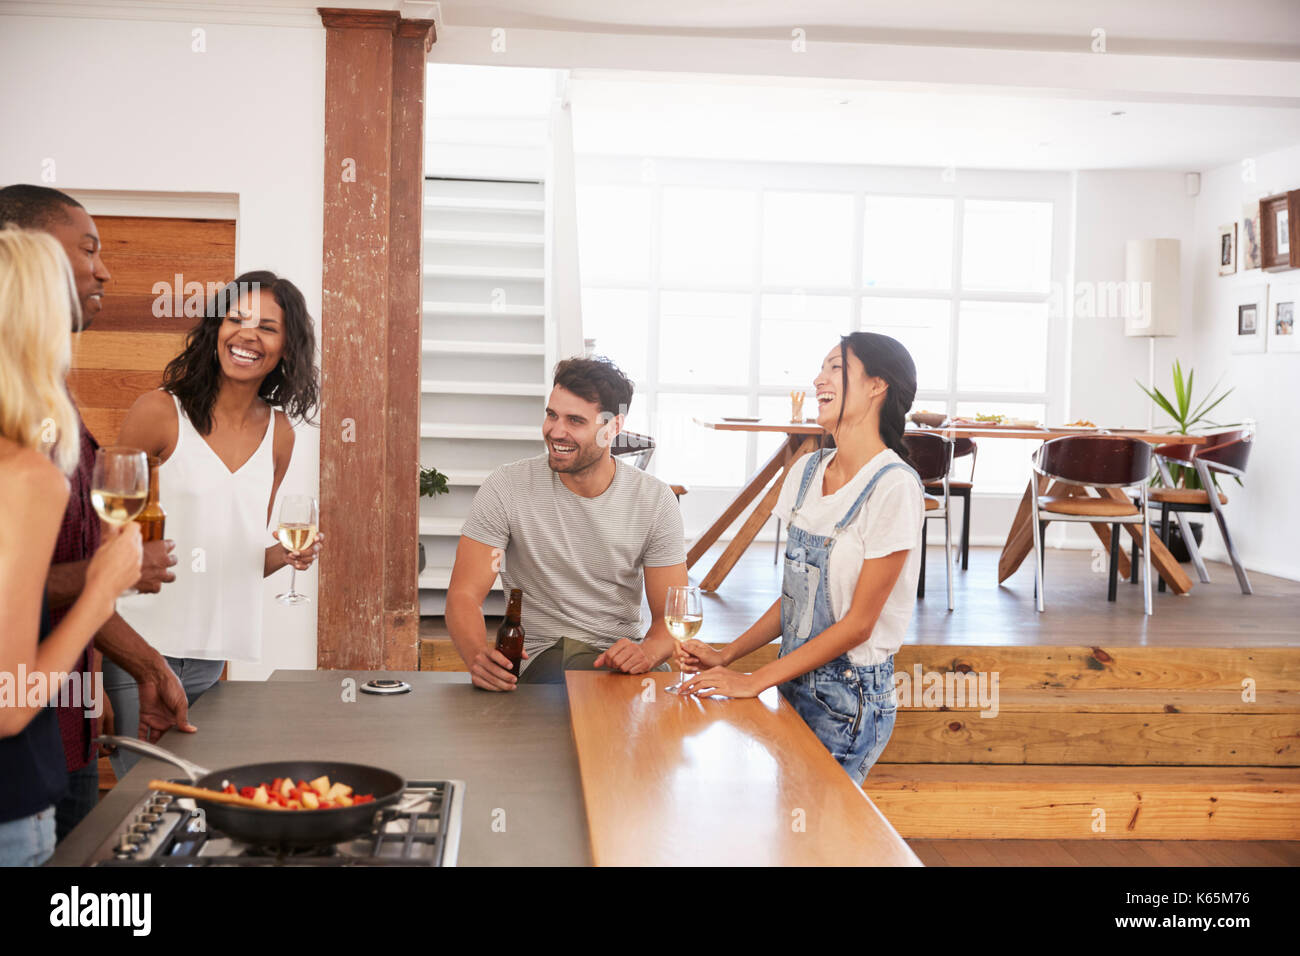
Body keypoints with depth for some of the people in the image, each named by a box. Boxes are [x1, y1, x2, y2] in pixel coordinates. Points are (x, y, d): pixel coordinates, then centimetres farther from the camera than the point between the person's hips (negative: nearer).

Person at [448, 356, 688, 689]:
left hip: (620, 652, 2)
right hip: (541, 655, -2)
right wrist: (479, 656, -31)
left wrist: (647, 652, -26)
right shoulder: (507, 487, -5)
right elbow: (463, 595, -9)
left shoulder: (654, 499, -1)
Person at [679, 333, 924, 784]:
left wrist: (755, 680, -16)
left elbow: (858, 623, -16)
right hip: (795, 685, 6)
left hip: (850, 699, -6)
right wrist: (726, 656, 2)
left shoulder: (893, 486, -17)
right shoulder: (807, 471, 5)